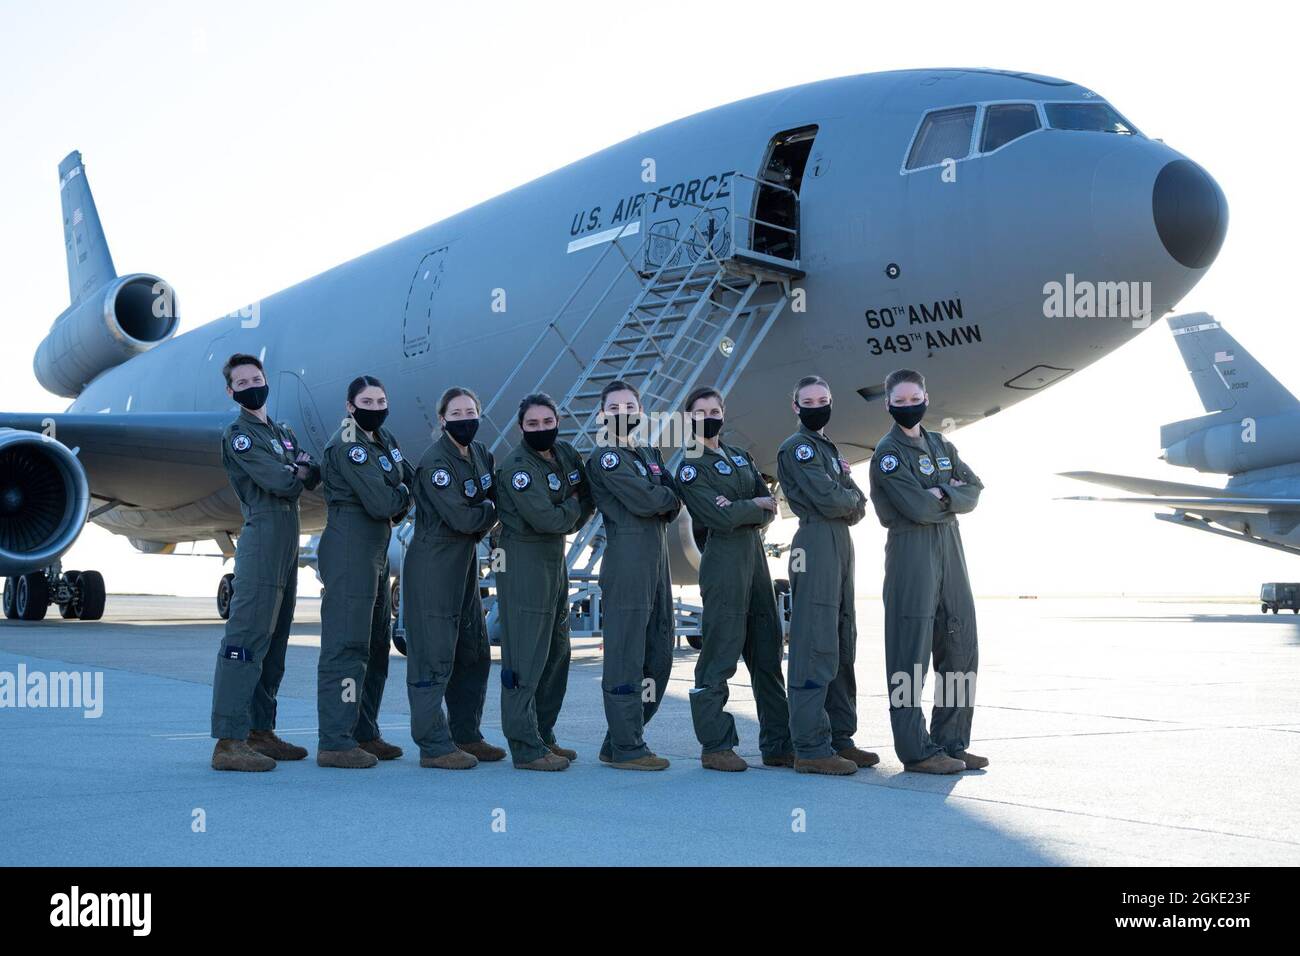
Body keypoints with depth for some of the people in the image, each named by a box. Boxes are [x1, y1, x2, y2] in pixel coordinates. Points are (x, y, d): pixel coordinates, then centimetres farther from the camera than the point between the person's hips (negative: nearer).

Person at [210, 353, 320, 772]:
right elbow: (282, 483, -15)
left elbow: (312, 477, 11)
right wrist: (297, 471, 5)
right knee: (247, 636, -14)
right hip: (261, 538, -9)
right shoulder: (237, 435, -5)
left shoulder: (284, 434, 21)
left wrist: (300, 468, -9)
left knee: (274, 641, 11)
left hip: (287, 544, 9)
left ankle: (260, 731, 18)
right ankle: (229, 741, -17)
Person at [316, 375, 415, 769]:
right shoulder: (348, 445, -14)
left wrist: (398, 499, -6)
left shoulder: (383, 438, 14)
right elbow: (381, 503, -21)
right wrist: (404, 493, -1)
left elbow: (411, 477, 14)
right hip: (348, 551, -10)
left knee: (375, 645, 15)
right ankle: (335, 741, -10)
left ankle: (364, 733, 23)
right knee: (346, 643, -11)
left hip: (375, 552, 10)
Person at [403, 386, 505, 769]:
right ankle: (434, 745, -1)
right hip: (433, 563, -9)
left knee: (474, 652, 14)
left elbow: (494, 495, 15)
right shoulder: (435, 463, -16)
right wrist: (491, 509, -4)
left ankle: (466, 735, 25)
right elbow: (462, 517, -21)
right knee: (434, 655, -6)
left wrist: (481, 520, -5)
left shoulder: (480, 453, 9)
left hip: (466, 560, 9)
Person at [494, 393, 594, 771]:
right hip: (523, 562, -9)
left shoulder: (566, 454, 8)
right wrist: (573, 506, -5)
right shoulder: (516, 466, -16)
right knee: (525, 657, -8)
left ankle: (543, 735, 25)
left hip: (556, 560, 9)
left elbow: (588, 499, 9)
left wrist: (568, 513, -10)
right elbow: (547, 519, -23)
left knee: (557, 652, 14)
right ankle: (526, 747, -4)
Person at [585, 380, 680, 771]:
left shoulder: (650, 454, 22)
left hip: (657, 561, 9)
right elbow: (643, 501, -17)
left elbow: (672, 506, 11)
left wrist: (666, 502, -10)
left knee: (658, 656, 11)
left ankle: (621, 741, 19)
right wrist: (670, 496, 1)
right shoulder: (605, 457, -4)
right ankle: (626, 749, -1)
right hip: (626, 559, -9)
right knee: (626, 655, -6)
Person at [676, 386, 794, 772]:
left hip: (756, 557, 7)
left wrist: (744, 508, -10)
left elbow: (770, 506, 8)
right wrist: (758, 506, -1)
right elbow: (722, 518, -15)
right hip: (723, 562, -7)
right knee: (721, 654, -7)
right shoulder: (690, 469, -2)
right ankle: (715, 745, 1)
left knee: (768, 653, 7)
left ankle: (778, 744, 13)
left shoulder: (740, 457, 19)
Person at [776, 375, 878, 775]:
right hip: (816, 544, -10)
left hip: (841, 546, 10)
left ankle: (840, 739, 17)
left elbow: (857, 509, 16)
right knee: (816, 648, -11)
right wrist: (852, 496, 3)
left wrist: (849, 501, -5)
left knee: (843, 648, 11)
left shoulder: (829, 449, 23)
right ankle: (811, 748, -10)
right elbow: (828, 500, -17)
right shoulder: (797, 448, -5)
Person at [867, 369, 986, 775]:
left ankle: (951, 742, 18)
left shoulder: (941, 445, 17)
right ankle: (916, 750, -1)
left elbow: (973, 492, 7)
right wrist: (954, 497, -2)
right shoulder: (887, 453, -5)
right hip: (910, 554, -7)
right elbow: (918, 508, -16)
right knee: (911, 655, -5)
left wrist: (943, 494, -10)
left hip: (950, 551, 7)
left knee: (962, 650, 8)